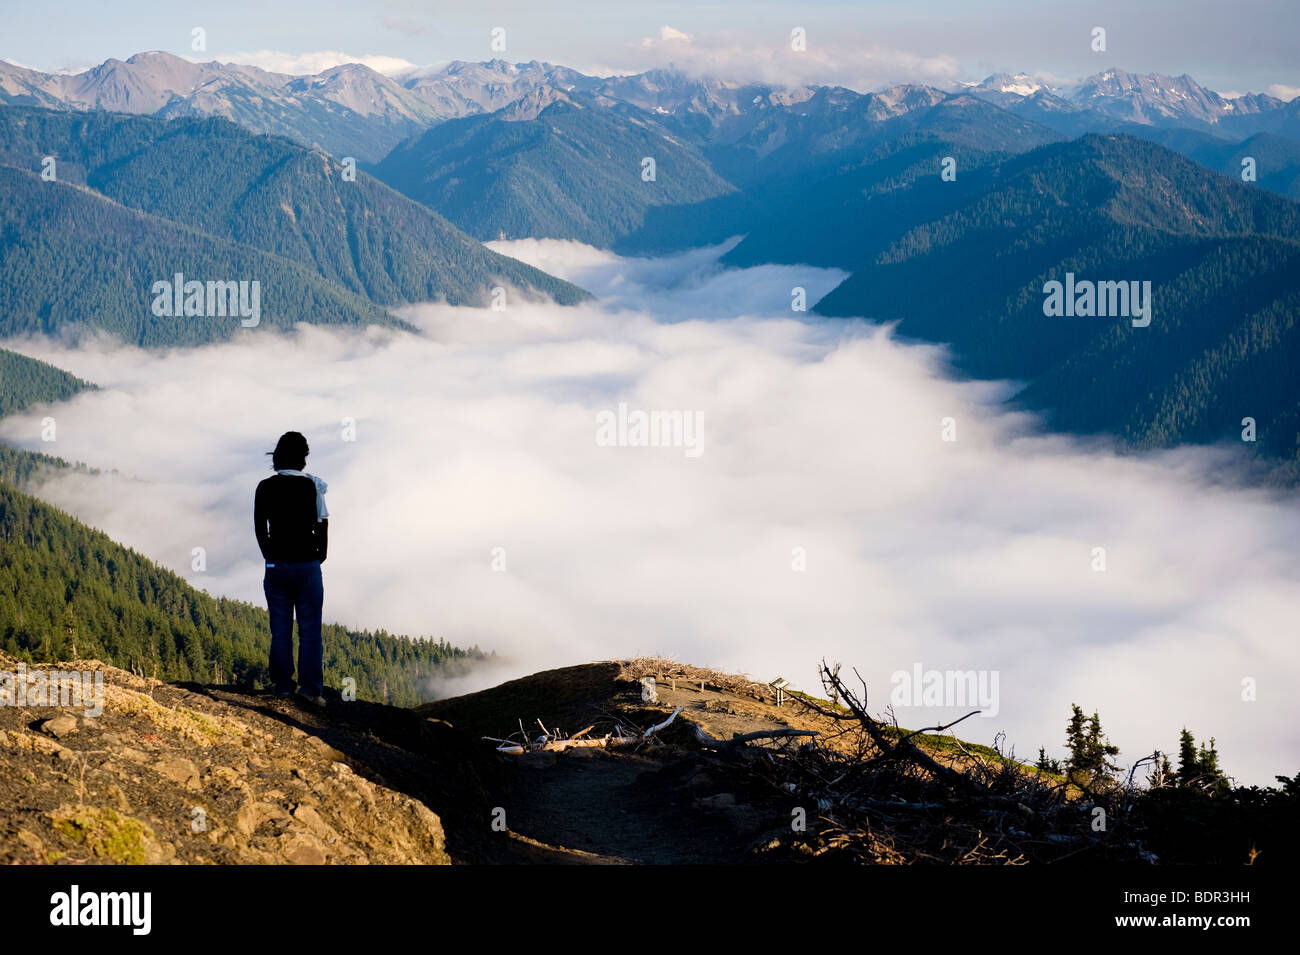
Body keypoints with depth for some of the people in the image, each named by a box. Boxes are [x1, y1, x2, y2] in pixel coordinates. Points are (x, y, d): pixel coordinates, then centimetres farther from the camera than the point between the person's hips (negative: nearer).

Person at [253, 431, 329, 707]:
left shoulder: (265, 488, -1)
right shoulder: (313, 485, -6)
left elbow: (259, 528, 3)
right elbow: (322, 525, -2)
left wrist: (271, 557, 13)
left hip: (276, 567, 2)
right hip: (307, 565, -2)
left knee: (280, 629, 8)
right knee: (310, 629, 1)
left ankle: (283, 686, 7)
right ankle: (311, 687, -3)